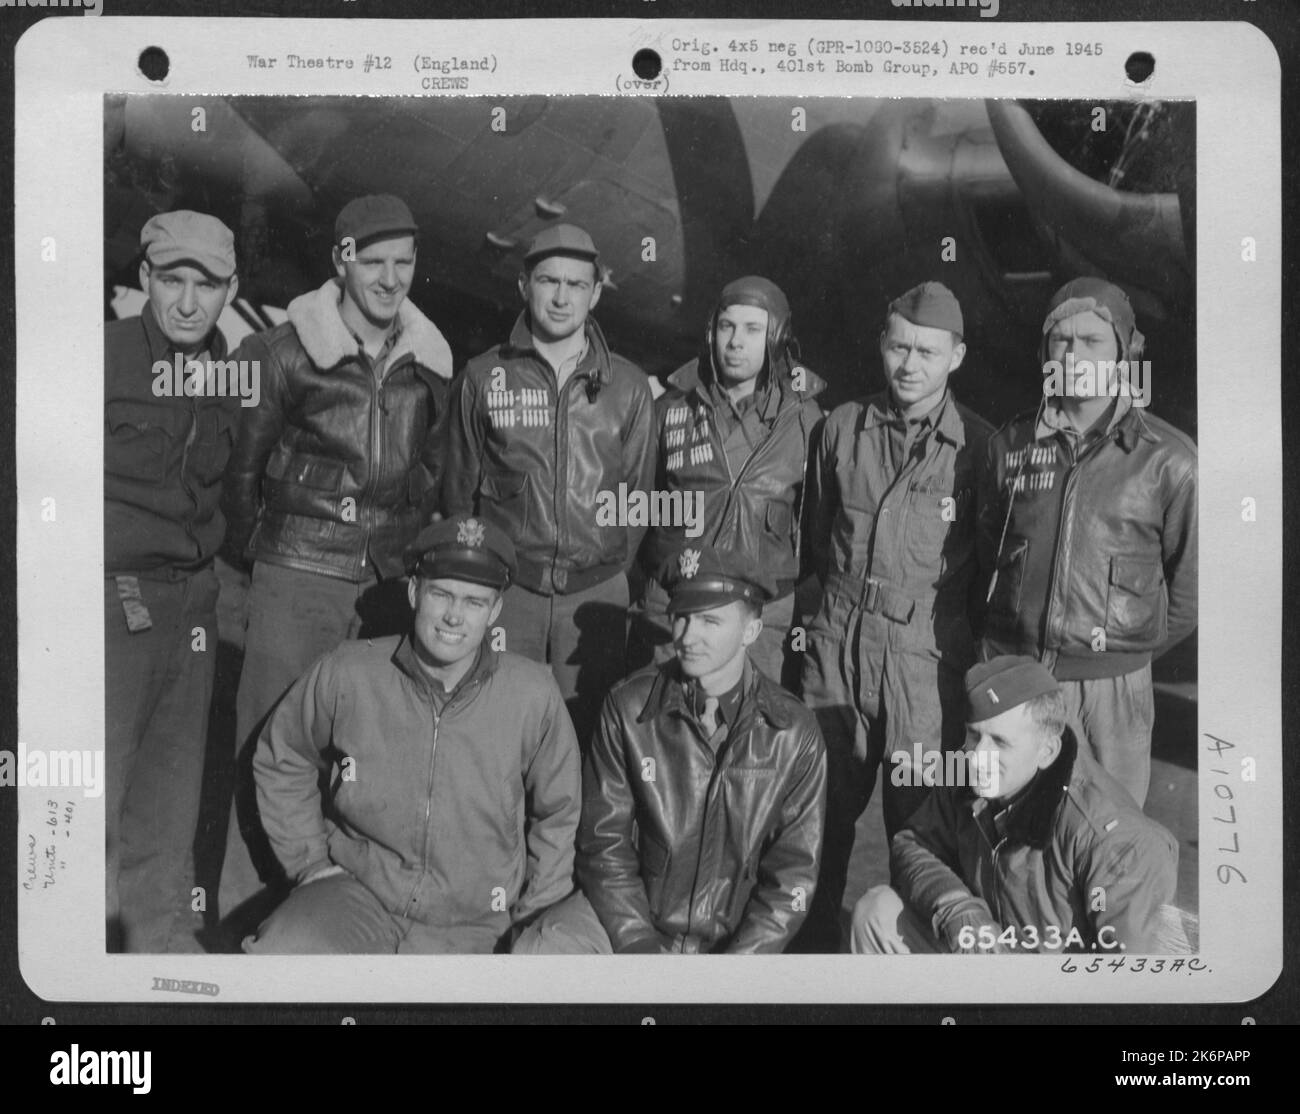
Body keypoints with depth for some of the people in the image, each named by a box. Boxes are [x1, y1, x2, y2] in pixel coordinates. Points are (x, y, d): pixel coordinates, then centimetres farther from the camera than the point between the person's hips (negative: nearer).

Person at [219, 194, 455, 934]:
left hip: (396, 577, 4)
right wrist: (253, 549, 6)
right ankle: (254, 906, 11)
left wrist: (417, 547, 13)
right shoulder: (284, 353, -5)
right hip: (299, 575, -3)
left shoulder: (432, 361, 7)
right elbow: (242, 461, 2)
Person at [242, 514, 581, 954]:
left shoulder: (533, 696, -6)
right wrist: (310, 860, 6)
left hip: (468, 929, 0)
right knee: (278, 957, -29)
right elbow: (280, 761, 12)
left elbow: (558, 816, 9)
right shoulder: (346, 674, -6)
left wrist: (534, 925, 6)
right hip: (357, 892, 0)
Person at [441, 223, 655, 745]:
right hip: (503, 587, 0)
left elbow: (640, 491, 12)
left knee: (586, 728, 3)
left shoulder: (629, 386, 6)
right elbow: (459, 488, 9)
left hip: (596, 591, 1)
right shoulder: (482, 378, 4)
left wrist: (613, 569, 9)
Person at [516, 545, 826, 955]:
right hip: (630, 917, 0)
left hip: (735, 935, 0)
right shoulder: (628, 708, -3)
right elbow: (605, 844, -1)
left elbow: (792, 876, -2)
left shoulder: (793, 733, -5)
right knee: (537, 950, -24)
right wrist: (638, 945, -12)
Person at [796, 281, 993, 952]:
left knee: (920, 820, 3)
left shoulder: (979, 445, -4)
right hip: (838, 642, 3)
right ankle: (813, 941, 26)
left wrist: (973, 640, 2)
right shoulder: (843, 427, 6)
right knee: (824, 808, 10)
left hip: (926, 653, -3)